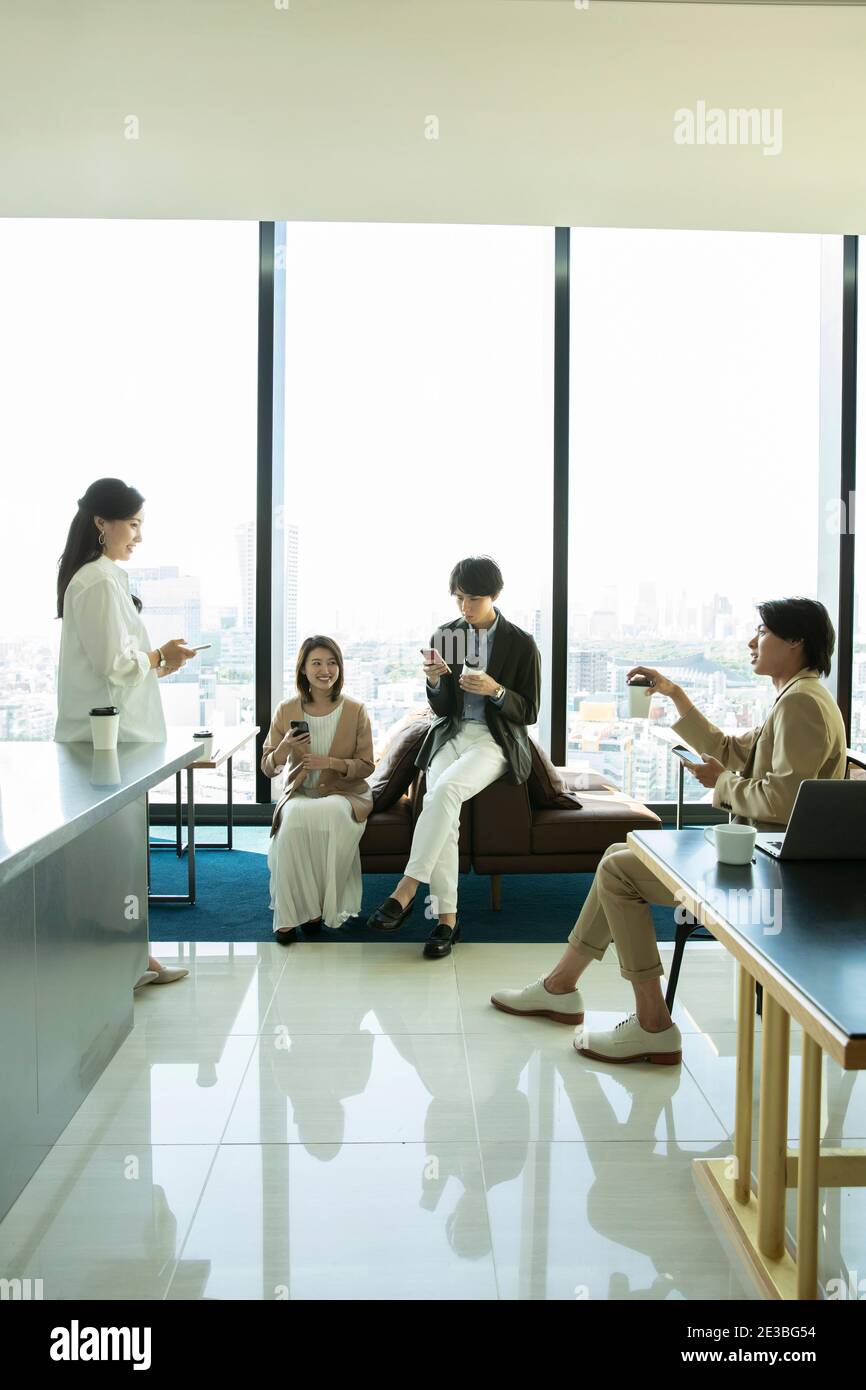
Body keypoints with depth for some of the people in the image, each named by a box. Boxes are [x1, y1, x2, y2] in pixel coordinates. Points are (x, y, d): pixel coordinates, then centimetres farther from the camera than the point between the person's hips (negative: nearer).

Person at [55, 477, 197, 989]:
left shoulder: (107, 577, 15)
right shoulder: (99, 582, -16)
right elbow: (114, 665, -20)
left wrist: (156, 659, 6)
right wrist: (160, 658, -4)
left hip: (118, 731, 10)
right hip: (110, 734, -10)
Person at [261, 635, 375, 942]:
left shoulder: (355, 711, 0)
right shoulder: (286, 710, 3)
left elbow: (366, 766, 1)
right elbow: (268, 768, 6)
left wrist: (332, 762, -18)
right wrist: (284, 747, -17)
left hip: (345, 794, -1)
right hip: (299, 793, 1)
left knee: (328, 813, -37)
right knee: (294, 817, -36)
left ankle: (321, 907, -20)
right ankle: (290, 913, -24)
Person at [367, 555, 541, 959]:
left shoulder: (521, 644, 0)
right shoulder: (444, 636, 7)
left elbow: (528, 713, 0)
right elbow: (441, 709, 8)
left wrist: (495, 690, -18)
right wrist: (434, 681, -15)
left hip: (495, 740, -3)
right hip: (451, 735, 3)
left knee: (445, 789, -34)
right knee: (442, 810, -27)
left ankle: (406, 889, -30)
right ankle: (446, 918, -23)